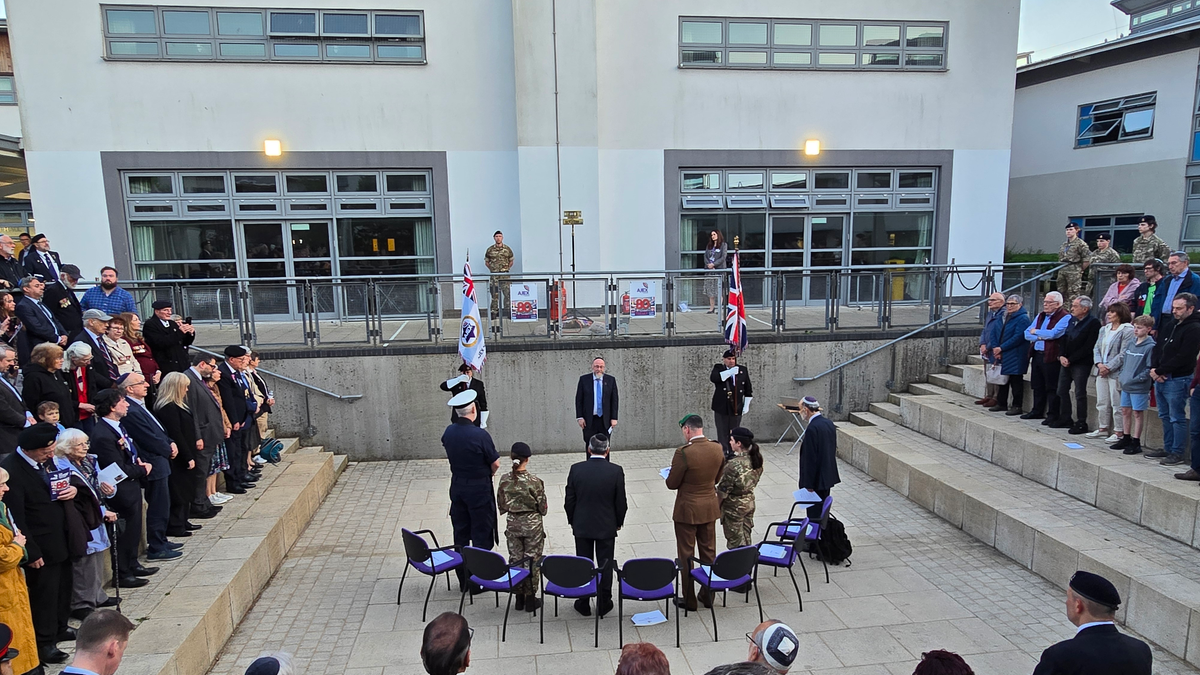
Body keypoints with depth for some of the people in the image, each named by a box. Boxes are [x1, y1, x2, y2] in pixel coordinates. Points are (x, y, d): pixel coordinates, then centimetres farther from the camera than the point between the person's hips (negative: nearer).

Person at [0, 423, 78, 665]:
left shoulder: (47, 460, 2)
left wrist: (72, 489, -4)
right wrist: (31, 552, -19)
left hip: (62, 540, 8)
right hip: (42, 547, -8)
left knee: (63, 587, 21)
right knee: (44, 593, 5)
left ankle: (59, 629, 39)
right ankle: (45, 643, 19)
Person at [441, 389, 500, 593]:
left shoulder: (449, 432, -4)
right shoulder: (480, 435, -23)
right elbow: (495, 463, -14)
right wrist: (488, 473, 7)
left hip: (457, 486, 6)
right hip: (479, 488, -6)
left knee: (460, 533, 15)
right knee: (481, 535, 6)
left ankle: (463, 580, 25)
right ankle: (478, 582, 11)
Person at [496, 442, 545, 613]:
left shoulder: (504, 480, -9)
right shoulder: (534, 481, -20)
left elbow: (501, 505, 1)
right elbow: (543, 508, -11)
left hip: (512, 524, 3)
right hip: (532, 524, -3)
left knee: (515, 560, 15)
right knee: (532, 560, 10)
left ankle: (519, 598, 24)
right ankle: (530, 599, 19)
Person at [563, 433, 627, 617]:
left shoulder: (576, 469, -11)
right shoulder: (616, 471, -14)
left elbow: (569, 500, -4)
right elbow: (621, 502, -7)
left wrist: (572, 521, 11)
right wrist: (619, 522, 9)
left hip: (582, 526, 1)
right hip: (607, 526, -1)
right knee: (605, 565, 12)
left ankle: (583, 604, 23)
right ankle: (603, 604, 22)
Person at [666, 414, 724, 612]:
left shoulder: (683, 452, -24)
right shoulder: (717, 449, -6)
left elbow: (672, 484, -16)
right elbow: (717, 478, 7)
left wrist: (671, 475, 5)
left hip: (687, 510, -5)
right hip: (710, 508, 6)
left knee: (686, 556, 9)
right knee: (709, 553, 18)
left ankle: (689, 599, 19)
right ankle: (708, 595, 30)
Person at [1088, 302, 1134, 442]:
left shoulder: (1127, 330, -8)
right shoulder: (1104, 329, 14)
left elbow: (1123, 354, -13)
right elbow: (1097, 348, 12)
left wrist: (1108, 367, -14)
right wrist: (1099, 364, -4)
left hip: (1116, 372, -7)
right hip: (1102, 371, 7)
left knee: (1117, 403, -3)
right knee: (1101, 402, 13)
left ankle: (1119, 432, 5)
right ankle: (1102, 429, 23)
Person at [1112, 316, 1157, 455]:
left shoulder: (1150, 347, -12)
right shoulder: (1131, 343, 10)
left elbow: (1150, 368, -15)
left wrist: (1136, 379, -18)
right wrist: (1121, 375, 10)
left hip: (1139, 387, -7)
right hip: (1126, 385, 7)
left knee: (1137, 413, 1)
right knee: (1125, 411, 15)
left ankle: (1136, 442, 9)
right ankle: (1126, 439, 27)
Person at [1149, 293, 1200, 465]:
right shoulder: (1172, 326, 16)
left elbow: (1182, 358, -18)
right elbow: (1157, 349, 15)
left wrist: (1159, 371, -13)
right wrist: (1153, 369, -1)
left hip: (1178, 380, -8)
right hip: (1161, 379, 9)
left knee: (1177, 418, -3)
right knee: (1166, 416, 14)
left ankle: (1177, 453, 3)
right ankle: (1168, 449, 23)